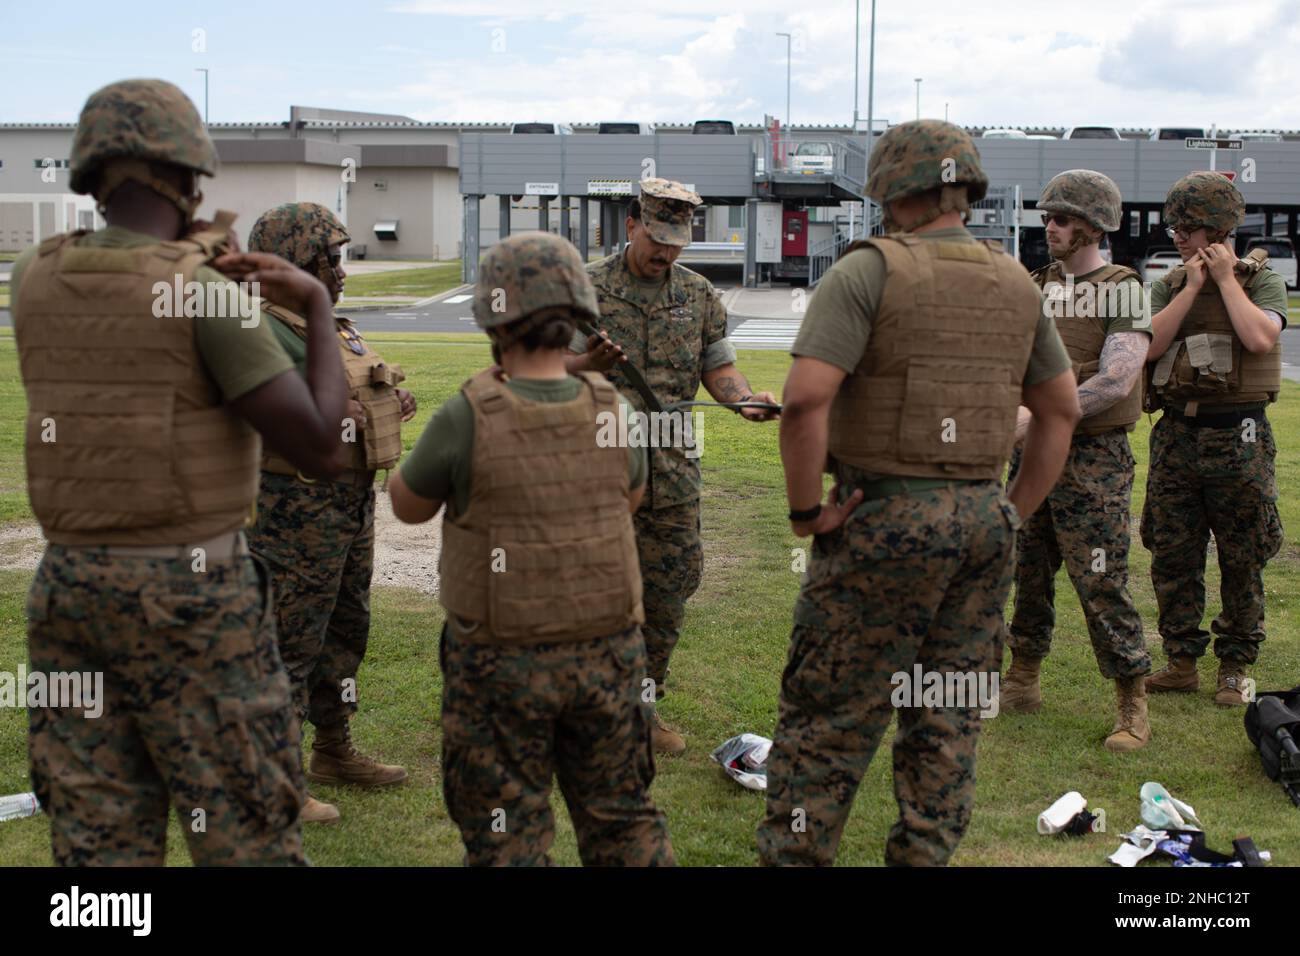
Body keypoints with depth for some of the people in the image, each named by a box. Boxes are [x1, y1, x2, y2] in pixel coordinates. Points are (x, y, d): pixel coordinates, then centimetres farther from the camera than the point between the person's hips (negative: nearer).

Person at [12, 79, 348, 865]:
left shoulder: (35, 279, 3)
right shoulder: (210, 296, -15)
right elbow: (324, 449, -17)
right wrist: (319, 307, -6)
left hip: (71, 586, 6)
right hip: (193, 595, -5)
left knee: (101, 839, 12)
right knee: (248, 840, 6)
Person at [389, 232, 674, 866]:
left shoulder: (468, 418, -18)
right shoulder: (611, 414, -6)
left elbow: (407, 505, 0)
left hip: (502, 660, -3)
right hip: (607, 652, 3)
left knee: (507, 836, 12)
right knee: (621, 817, 19)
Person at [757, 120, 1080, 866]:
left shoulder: (872, 269, -10)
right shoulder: (1018, 284, 10)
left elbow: (806, 397, -21)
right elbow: (1063, 410, 15)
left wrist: (806, 509, -11)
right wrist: (1016, 511, 18)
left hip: (887, 518, -6)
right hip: (984, 520, 6)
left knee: (829, 718, 3)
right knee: (950, 719, 14)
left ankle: (794, 855, 9)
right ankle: (924, 857, 23)